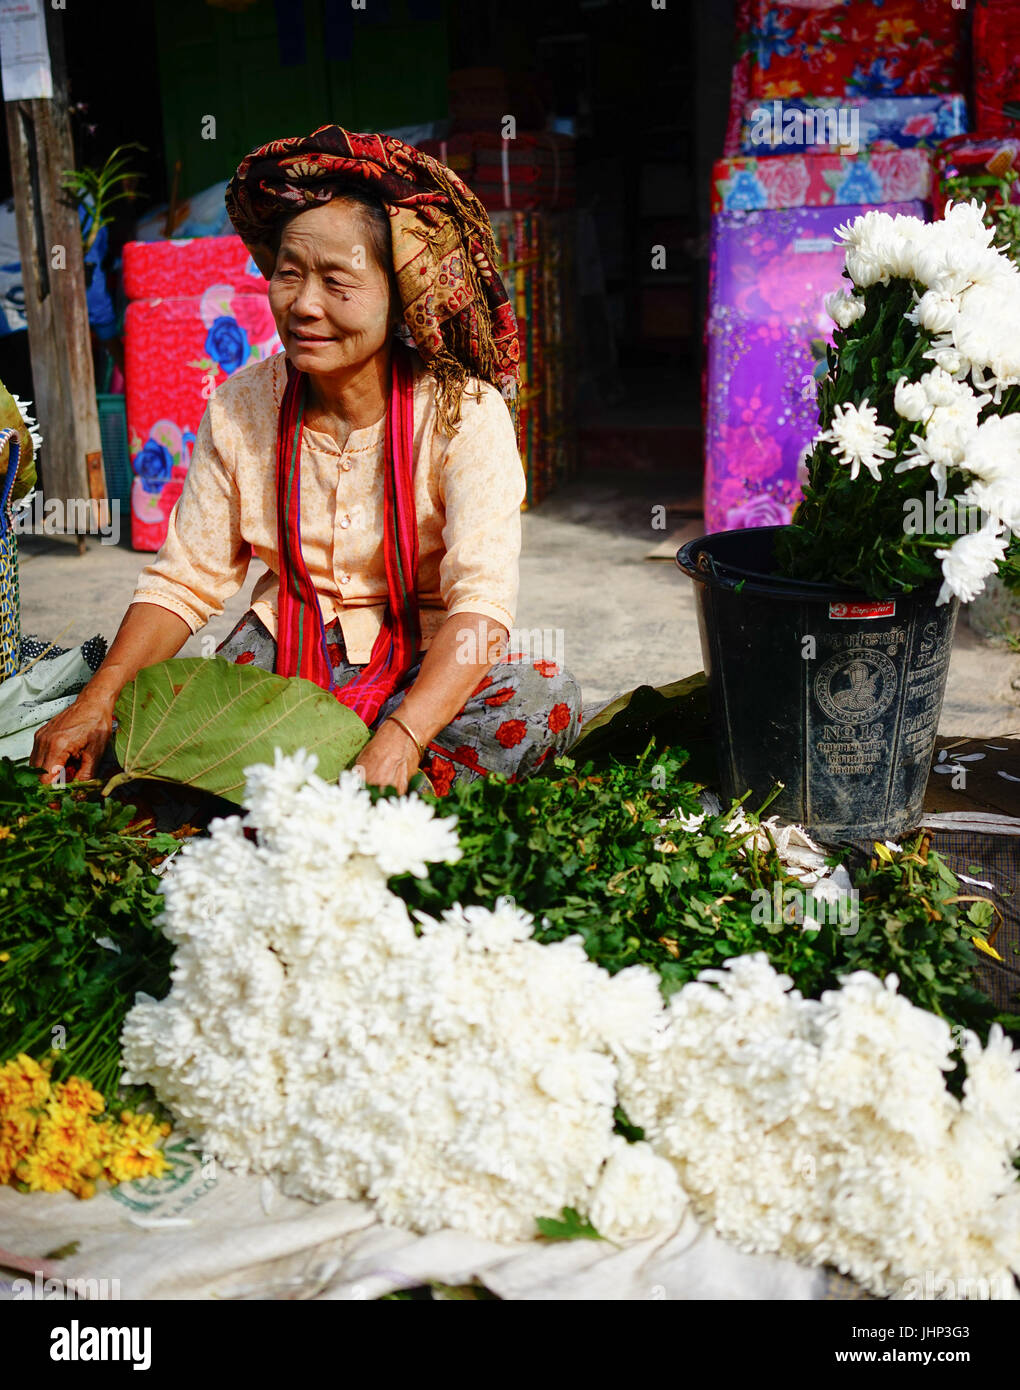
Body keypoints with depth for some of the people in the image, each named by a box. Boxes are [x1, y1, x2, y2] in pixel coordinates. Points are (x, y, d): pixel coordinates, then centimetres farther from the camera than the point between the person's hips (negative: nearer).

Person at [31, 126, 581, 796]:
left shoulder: (463, 412, -15)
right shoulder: (240, 406, -3)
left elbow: (482, 601, -25)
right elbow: (183, 582, -1)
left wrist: (399, 742, -42)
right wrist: (101, 698, -19)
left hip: (426, 667, -2)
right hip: (281, 656, 3)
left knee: (545, 694, -33)